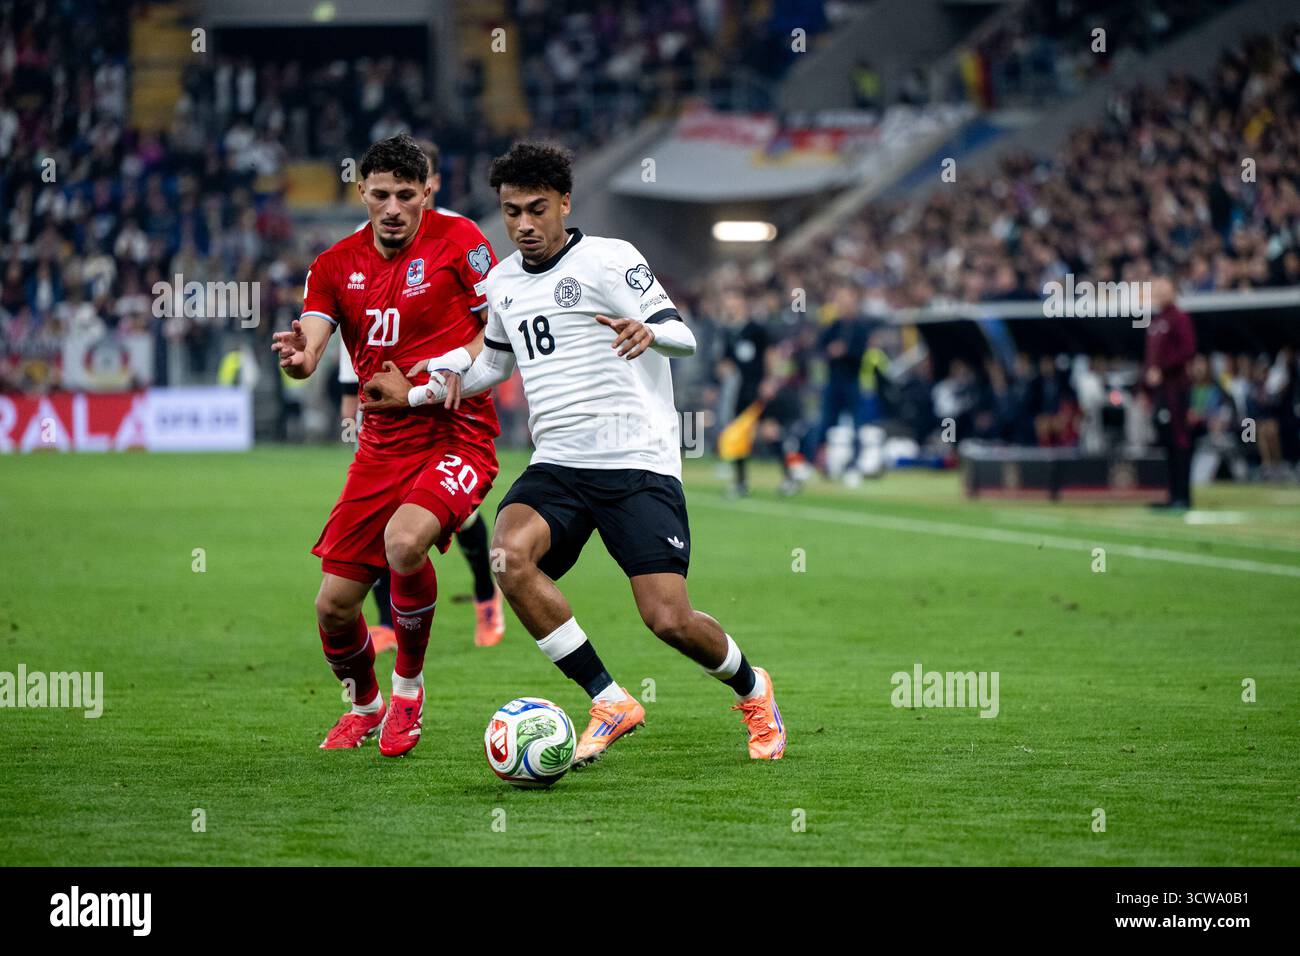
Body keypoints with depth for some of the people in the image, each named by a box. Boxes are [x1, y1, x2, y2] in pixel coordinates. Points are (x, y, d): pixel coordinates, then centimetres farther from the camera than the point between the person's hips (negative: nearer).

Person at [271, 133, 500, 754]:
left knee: (403, 543, -33)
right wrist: (297, 357, -27)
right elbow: (309, 349, -3)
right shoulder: (337, 265, 7)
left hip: (457, 433, -5)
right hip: (382, 444, 5)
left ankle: (408, 688, -7)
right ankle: (364, 705, 34)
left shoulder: (458, 240, -3)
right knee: (334, 605, 1)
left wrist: (458, 362, -19)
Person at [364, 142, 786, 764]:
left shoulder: (607, 259, -3)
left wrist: (647, 331, -31)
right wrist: (418, 393, 26)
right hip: (558, 463, 5)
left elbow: (682, 334, -9)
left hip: (637, 461, -5)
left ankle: (752, 689, 21)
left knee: (669, 620, -14)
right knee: (510, 555, -27)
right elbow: (494, 364, 34)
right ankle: (611, 705, -15)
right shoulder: (502, 282, 16)